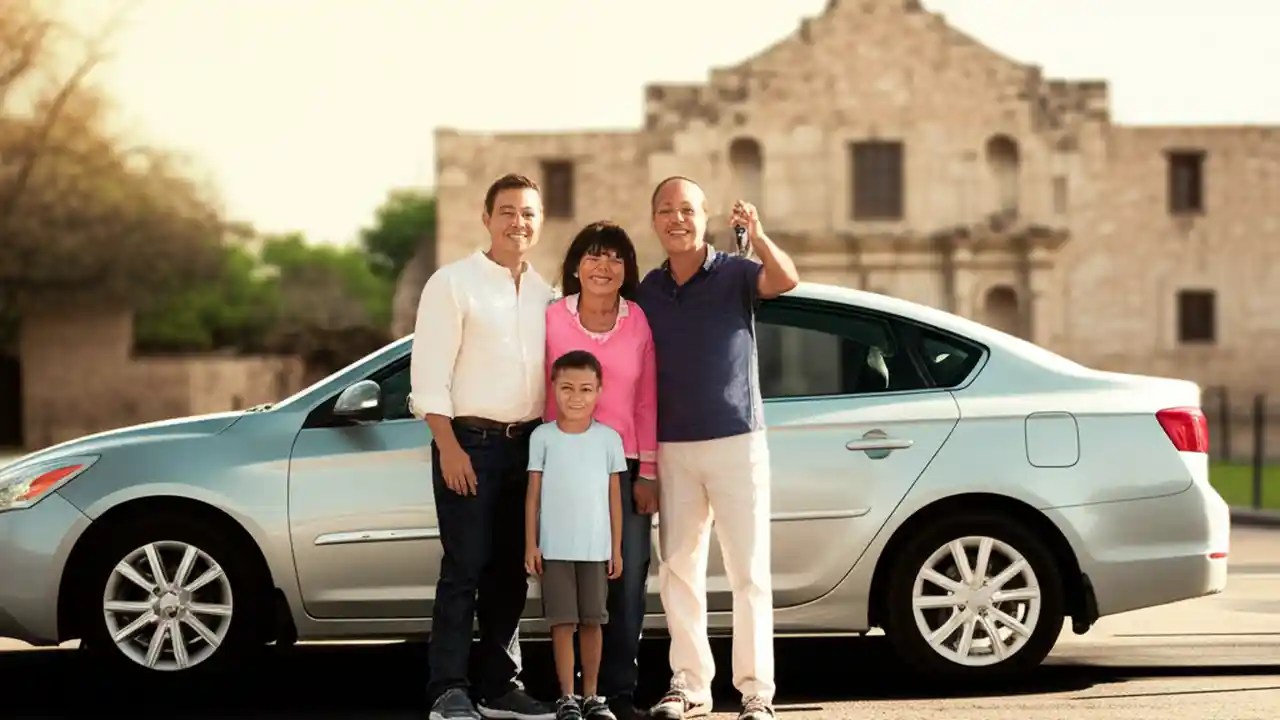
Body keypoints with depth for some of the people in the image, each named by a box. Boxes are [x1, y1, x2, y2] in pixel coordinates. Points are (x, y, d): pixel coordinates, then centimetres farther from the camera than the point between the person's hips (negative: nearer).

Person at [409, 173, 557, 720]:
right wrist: (449, 447, -15)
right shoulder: (453, 283, -3)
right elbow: (429, 375, -8)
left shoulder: (546, 295, 14)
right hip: (469, 442, -5)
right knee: (464, 568, -7)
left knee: (511, 571, 8)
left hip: (527, 445, 6)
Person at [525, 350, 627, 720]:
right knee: (562, 622, 0)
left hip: (595, 548, 1)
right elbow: (533, 495, 2)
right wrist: (530, 545, -2)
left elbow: (614, 497, 6)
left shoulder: (609, 438, 2)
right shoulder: (543, 437, 0)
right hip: (554, 548, -1)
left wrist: (616, 548, 4)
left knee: (592, 621, 6)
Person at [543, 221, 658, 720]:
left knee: (628, 583, 1)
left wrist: (647, 473, 3)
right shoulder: (553, 318, -1)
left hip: (626, 467, 1)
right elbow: (546, 396, 1)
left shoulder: (639, 322, 2)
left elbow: (646, 402, 5)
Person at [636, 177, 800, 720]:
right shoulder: (647, 291, 8)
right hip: (671, 449, 4)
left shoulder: (736, 274, -2)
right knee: (679, 571, 6)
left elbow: (785, 280, -24)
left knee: (749, 572, -2)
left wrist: (758, 237, -44)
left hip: (736, 441, -4)